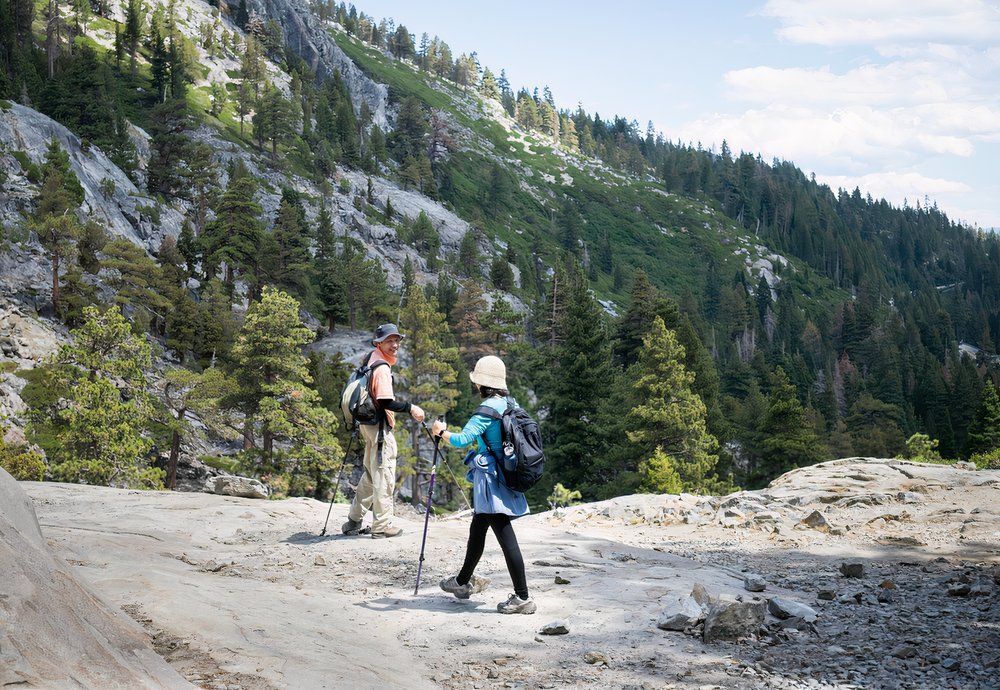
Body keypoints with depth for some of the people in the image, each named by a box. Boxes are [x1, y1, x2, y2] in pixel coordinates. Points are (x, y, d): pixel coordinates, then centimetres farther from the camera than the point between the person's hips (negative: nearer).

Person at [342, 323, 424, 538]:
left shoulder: (372, 358, 10)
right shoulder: (382, 367, -20)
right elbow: (386, 402, -26)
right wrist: (410, 408, -20)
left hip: (368, 423, 10)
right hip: (380, 427, -10)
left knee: (370, 475, 20)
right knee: (384, 477, -1)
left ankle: (353, 522, 27)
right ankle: (382, 526, 5)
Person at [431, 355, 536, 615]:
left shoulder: (489, 408, -18)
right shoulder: (510, 403, 9)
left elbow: (462, 439, -23)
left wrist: (441, 431, -5)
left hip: (491, 480, -10)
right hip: (504, 475, 10)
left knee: (506, 536, -8)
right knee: (477, 529, 23)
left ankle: (522, 597, -7)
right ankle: (464, 582, 39)